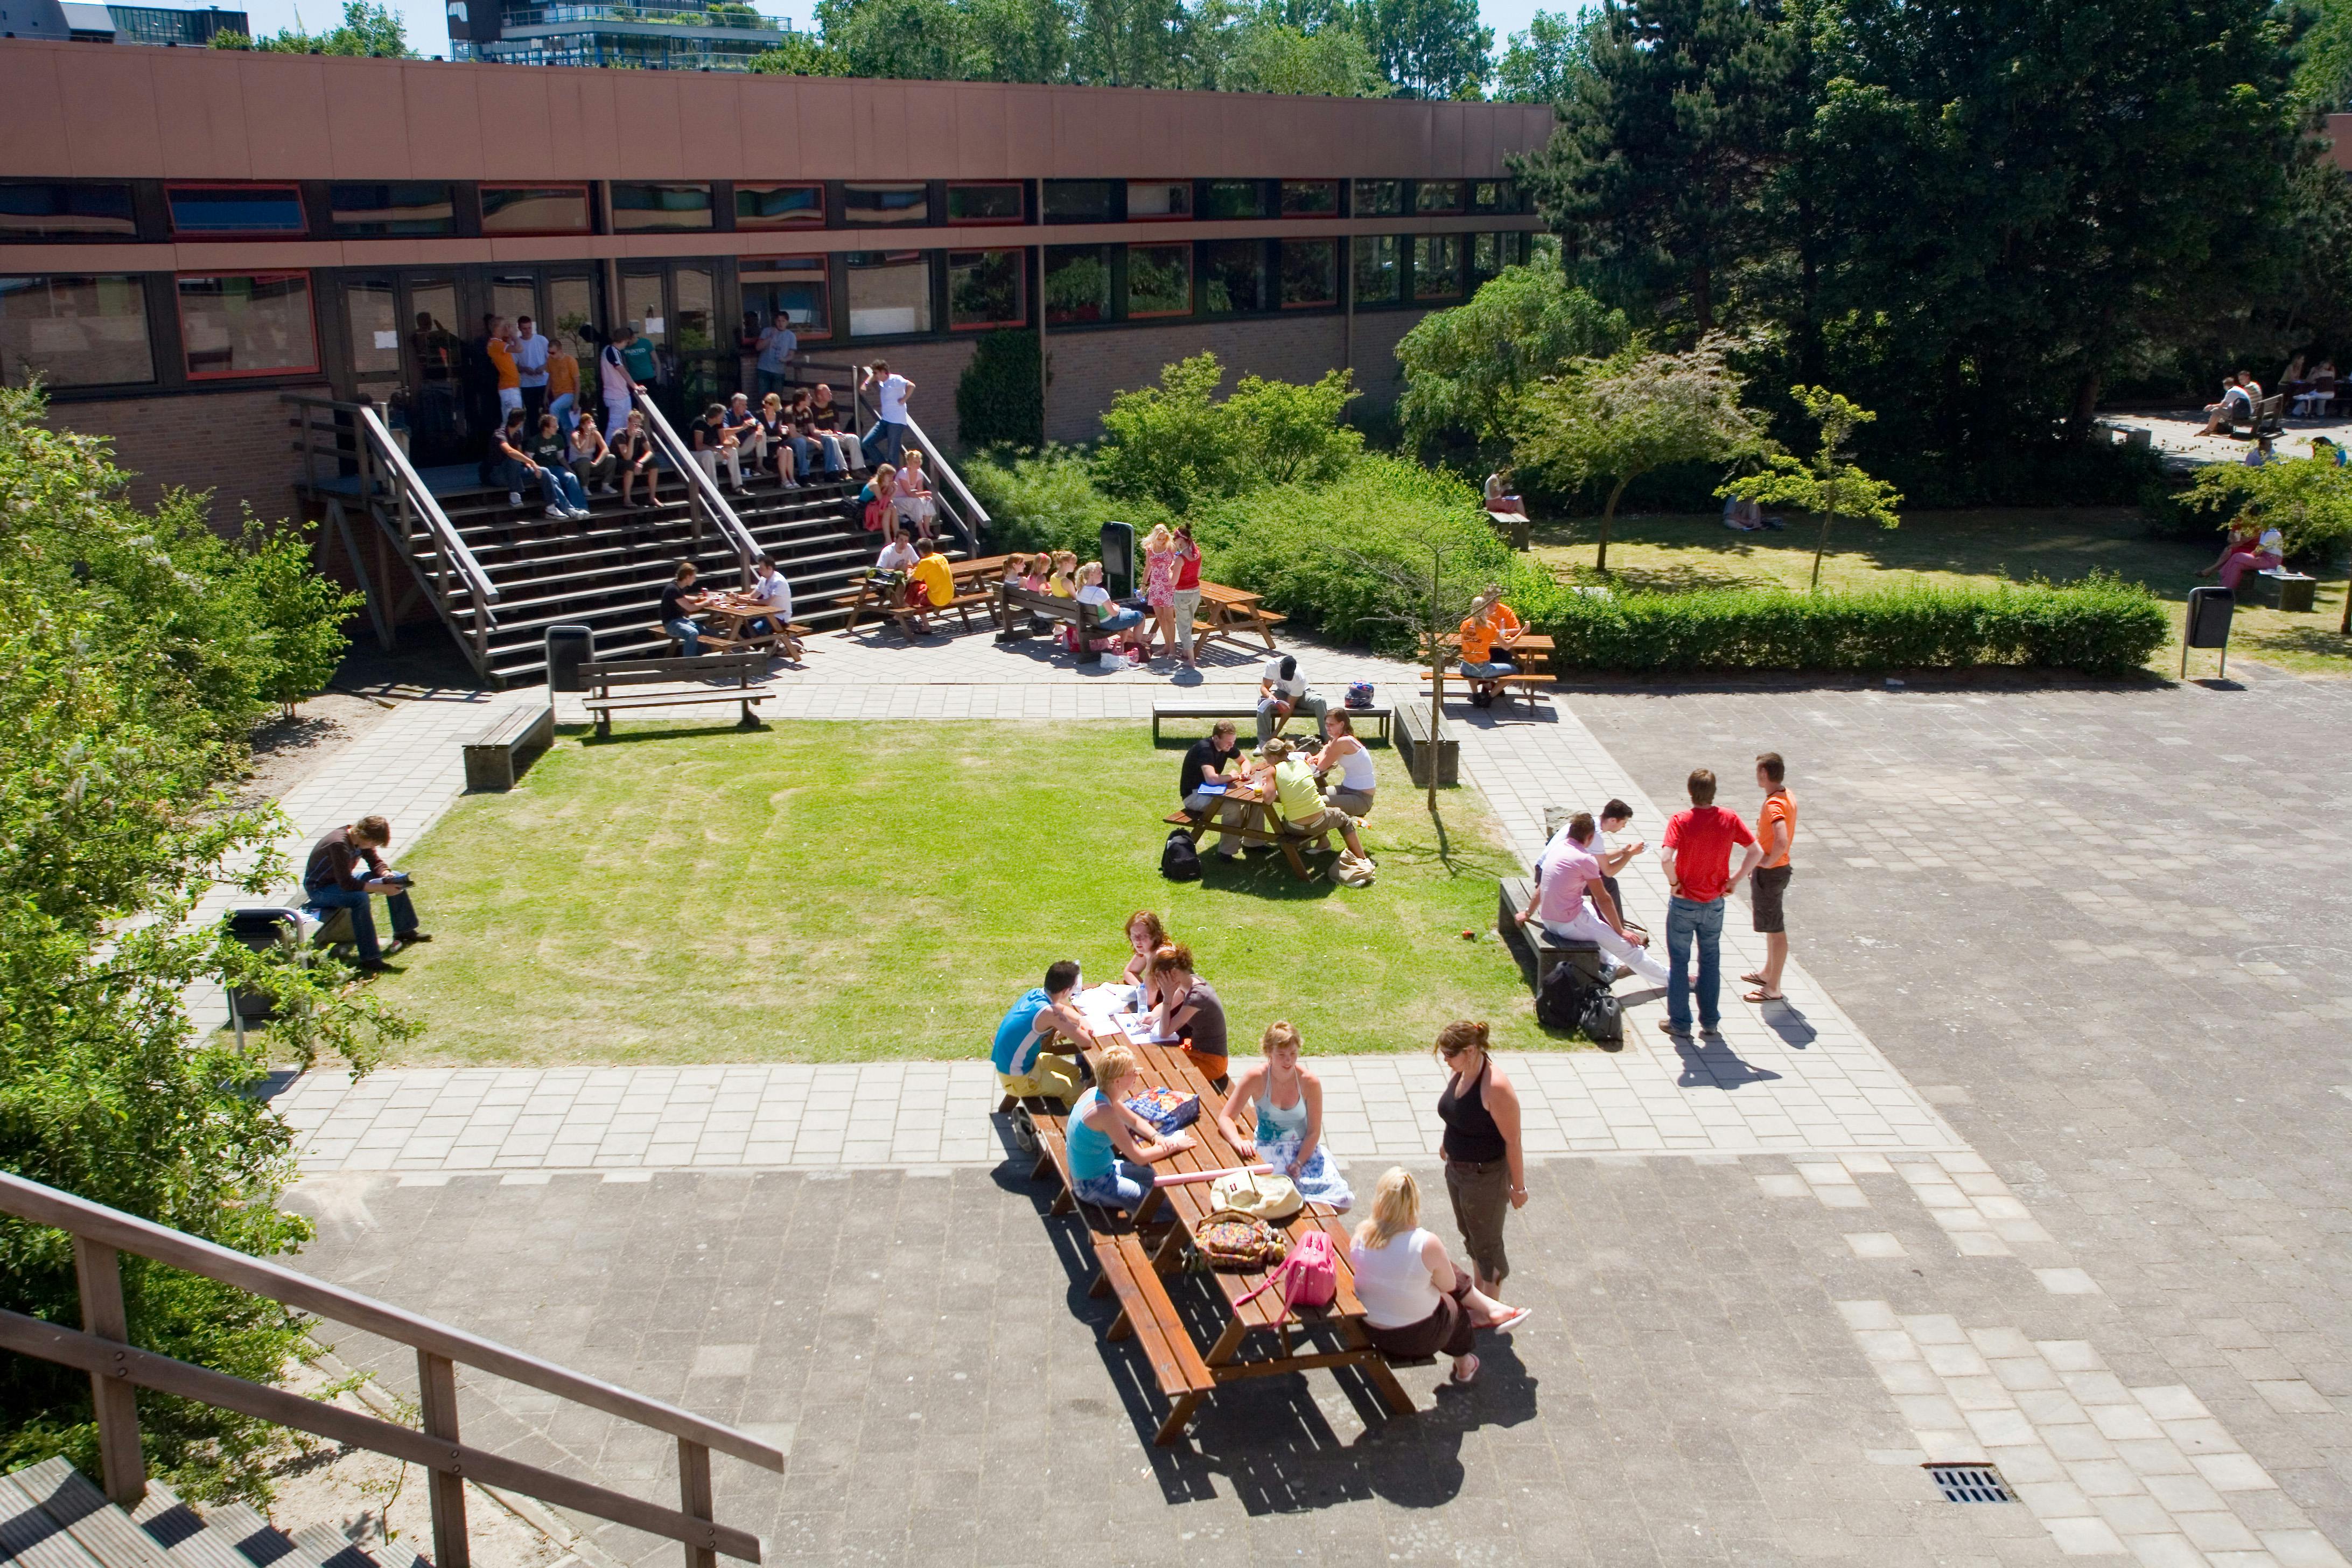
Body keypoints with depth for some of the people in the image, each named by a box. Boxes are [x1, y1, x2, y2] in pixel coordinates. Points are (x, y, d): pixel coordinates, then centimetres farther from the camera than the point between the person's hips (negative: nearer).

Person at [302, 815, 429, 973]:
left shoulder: (361, 837, -10)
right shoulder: (339, 844, -35)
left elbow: (376, 862, 3)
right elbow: (346, 884, -37)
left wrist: (386, 875, -19)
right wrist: (381, 888, -39)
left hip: (343, 879, 9)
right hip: (319, 888, -9)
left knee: (396, 881, 2)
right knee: (360, 898, -37)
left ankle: (405, 931, 13)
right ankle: (369, 959, -36)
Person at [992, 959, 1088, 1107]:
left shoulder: (1035, 993, -5)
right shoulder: (1048, 1013, -32)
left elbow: (1063, 1008, 15)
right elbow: (1085, 1040, -27)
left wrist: (1081, 1020, -4)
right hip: (1017, 1079, -9)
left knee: (1075, 1073, 18)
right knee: (1079, 1090, -3)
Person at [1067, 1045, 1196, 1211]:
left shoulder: (1095, 1093, -4)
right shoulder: (1104, 1112, -31)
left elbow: (1134, 1120, 12)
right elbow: (1139, 1157, -27)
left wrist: (1157, 1138, -6)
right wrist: (1174, 1146, -15)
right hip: (1093, 1185, -9)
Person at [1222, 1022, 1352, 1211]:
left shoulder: (1309, 1082, -11)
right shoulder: (1256, 1078, -14)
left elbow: (1314, 1132, -5)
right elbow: (1227, 1118, -11)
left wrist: (1299, 1164, -18)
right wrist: (1238, 1141, -31)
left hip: (1304, 1148, 2)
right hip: (1267, 1150, -2)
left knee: (1343, 1202, -16)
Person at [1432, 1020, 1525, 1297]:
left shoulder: (1496, 1087, -30)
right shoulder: (1458, 1072, -7)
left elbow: (1513, 1141, -23)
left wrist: (1518, 1187, -17)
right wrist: (1448, 1141, 21)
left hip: (1486, 1176, -8)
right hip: (1456, 1169, 8)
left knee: (1487, 1243, 9)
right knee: (1469, 1233, 24)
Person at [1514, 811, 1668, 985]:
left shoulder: (1557, 848, 5)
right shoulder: (1586, 859, -17)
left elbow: (1541, 886, 18)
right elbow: (1603, 899, -12)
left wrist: (1528, 913, 30)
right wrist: (1620, 931, -3)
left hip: (1548, 921, 9)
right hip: (1570, 924, -9)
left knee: (1591, 910, 34)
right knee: (1624, 945, 1)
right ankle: (1668, 978, 10)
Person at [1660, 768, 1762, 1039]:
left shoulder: (1680, 820, -17)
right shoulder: (1729, 819, -7)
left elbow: (1668, 858, -30)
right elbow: (1757, 852, -7)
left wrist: (1673, 882, -13)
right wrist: (1735, 880, 0)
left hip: (1684, 903, -3)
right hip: (1715, 902, 3)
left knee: (1679, 961, 10)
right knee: (1711, 961, 17)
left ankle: (1679, 1022, 15)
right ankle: (1710, 1019, 24)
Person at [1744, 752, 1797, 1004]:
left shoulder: (1774, 804, -25)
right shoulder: (1788, 797, 5)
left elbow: (1782, 841, -39)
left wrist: (1769, 861, -24)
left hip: (1769, 873, -10)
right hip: (1779, 868, 10)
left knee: (1776, 930, -1)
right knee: (1773, 926, 23)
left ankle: (1773, 988, 8)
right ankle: (1768, 973, 39)